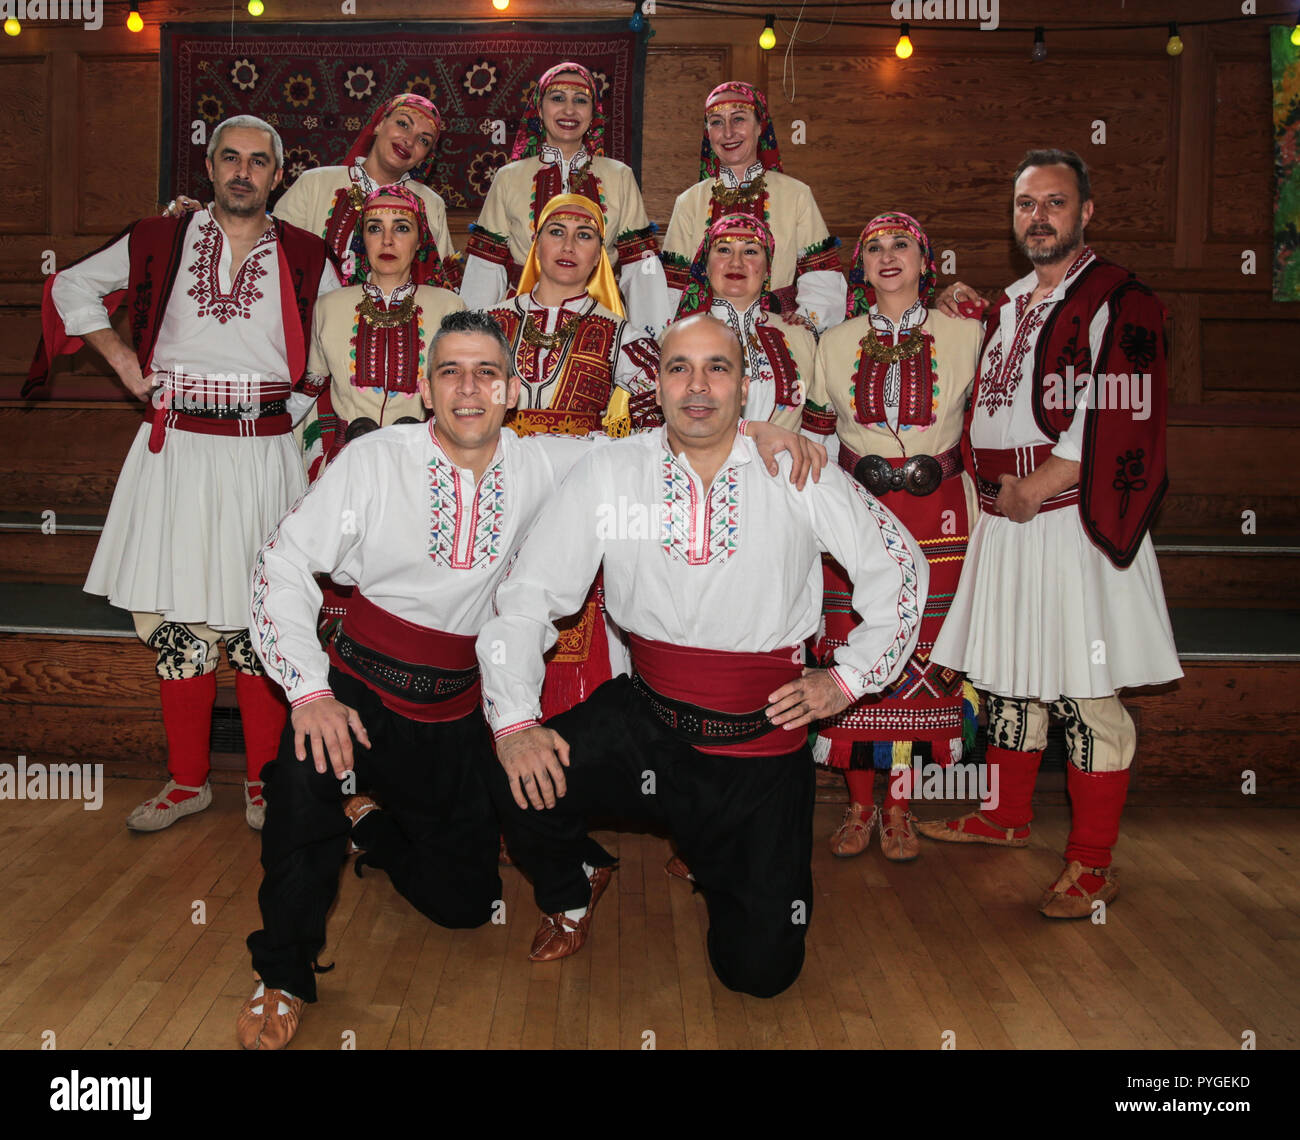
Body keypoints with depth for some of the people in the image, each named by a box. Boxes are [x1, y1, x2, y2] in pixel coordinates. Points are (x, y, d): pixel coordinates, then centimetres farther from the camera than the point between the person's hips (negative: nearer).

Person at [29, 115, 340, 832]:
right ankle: (187, 782, 17)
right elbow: (71, 287, 20)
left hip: (263, 453, -1)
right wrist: (118, 353, 9)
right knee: (176, 617, 4)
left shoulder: (304, 257, 6)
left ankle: (264, 783, 13)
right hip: (177, 449, 2)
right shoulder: (161, 242, 8)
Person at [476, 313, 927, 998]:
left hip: (761, 738, 0)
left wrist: (847, 679, 3)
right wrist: (515, 721, -16)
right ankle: (571, 890, 12)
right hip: (645, 717, 1)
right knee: (520, 784, -26)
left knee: (761, 969, -2)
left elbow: (901, 566, 6)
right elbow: (526, 596, -5)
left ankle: (716, 858, 34)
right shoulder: (608, 473, -5)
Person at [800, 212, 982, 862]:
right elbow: (815, 438, 12)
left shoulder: (964, 336, 4)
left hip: (936, 513, -1)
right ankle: (860, 805, 15)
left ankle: (899, 807, 16)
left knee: (919, 651, 2)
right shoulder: (836, 344, 8)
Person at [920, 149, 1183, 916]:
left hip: (1073, 527, -8)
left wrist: (1031, 489, -16)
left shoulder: (1120, 302, -7)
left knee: (1085, 695, -3)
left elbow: (1117, 425, -17)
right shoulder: (1008, 306, 18)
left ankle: (1092, 865, 9)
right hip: (1004, 522, 8)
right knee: (1008, 678, 17)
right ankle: (1007, 818, 34)